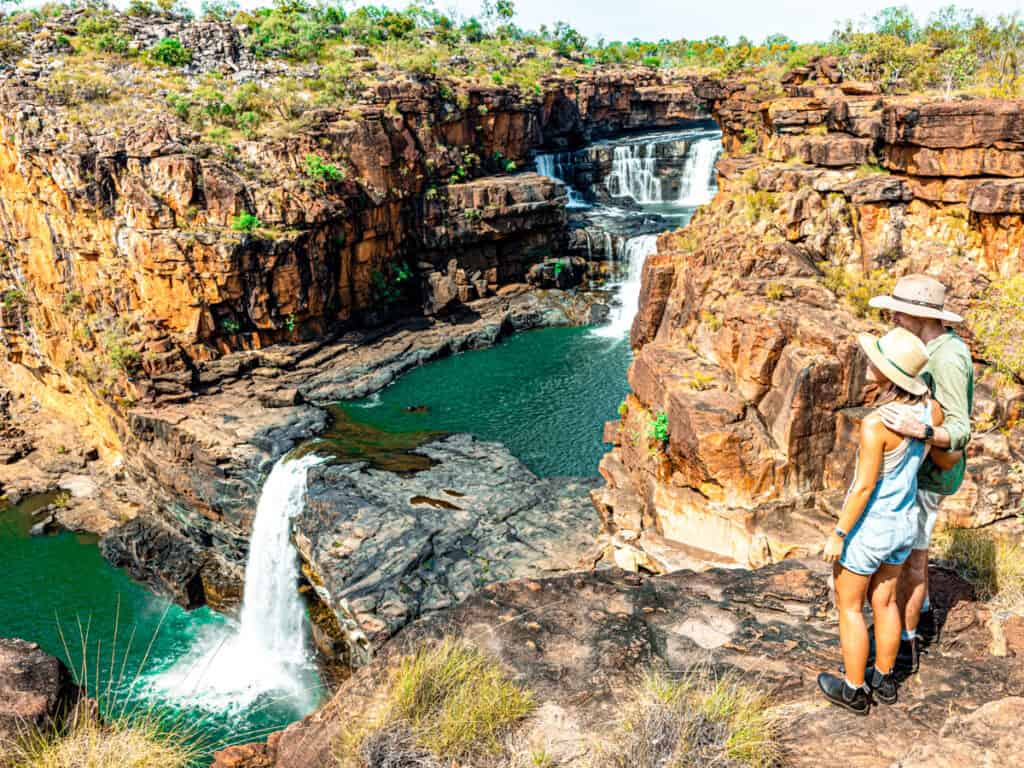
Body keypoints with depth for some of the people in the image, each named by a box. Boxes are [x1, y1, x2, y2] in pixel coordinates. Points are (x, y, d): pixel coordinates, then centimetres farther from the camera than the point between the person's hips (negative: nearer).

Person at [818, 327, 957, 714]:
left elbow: (864, 487, -26)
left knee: (849, 606, 14)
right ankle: (883, 680, 40)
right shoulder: (931, 409, -11)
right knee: (883, 600, 24)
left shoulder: (875, 424, -32)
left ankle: (854, 690, 28)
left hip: (866, 527, -7)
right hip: (903, 523, 7)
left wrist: (837, 535, -15)